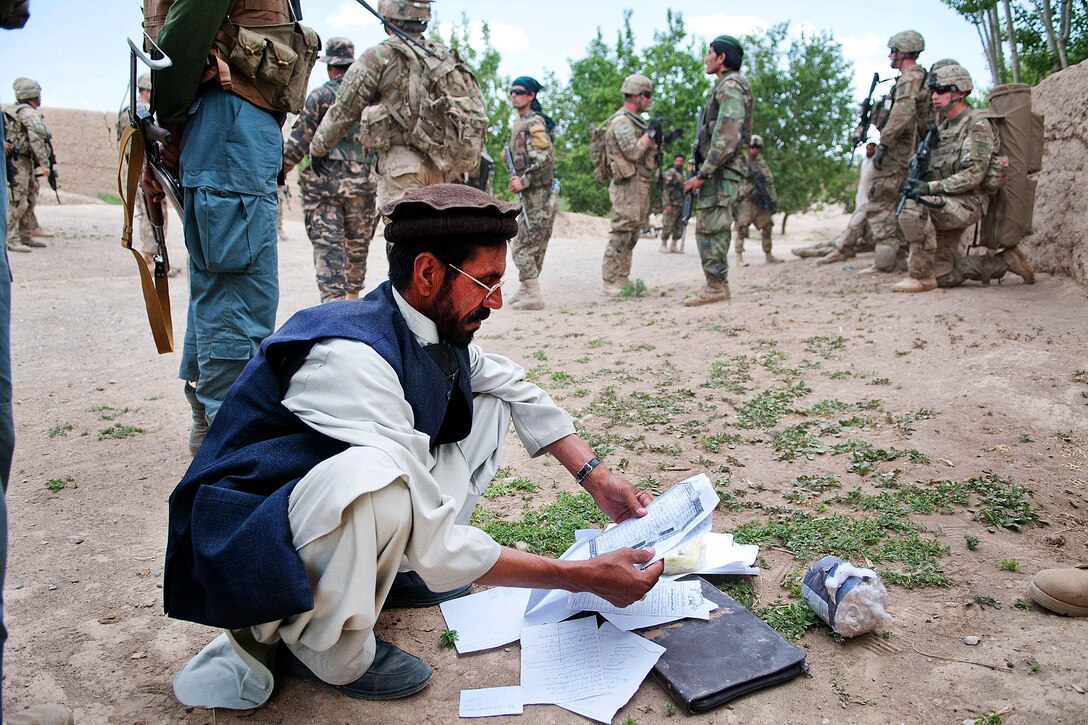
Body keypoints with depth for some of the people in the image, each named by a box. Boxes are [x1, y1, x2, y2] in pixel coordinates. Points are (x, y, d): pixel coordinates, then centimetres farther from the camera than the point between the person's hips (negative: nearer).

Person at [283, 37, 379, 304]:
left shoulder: (320, 96, -2)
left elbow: (298, 143, -7)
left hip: (323, 185, -3)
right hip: (363, 185, 4)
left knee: (328, 251, -5)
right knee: (357, 249, 16)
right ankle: (352, 299, 27)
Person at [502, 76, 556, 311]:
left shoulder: (534, 122, -12)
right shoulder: (519, 122, 17)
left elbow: (544, 158, -21)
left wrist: (524, 180, -21)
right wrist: (509, 153, 11)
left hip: (538, 193, -10)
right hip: (531, 194, 10)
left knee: (521, 246, -9)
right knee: (534, 246, 14)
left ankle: (533, 295, -6)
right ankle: (527, 289, 22)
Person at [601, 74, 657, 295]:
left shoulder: (636, 120, 19)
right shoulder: (621, 120, -12)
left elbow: (646, 149, 24)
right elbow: (633, 152, -21)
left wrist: (661, 139, 9)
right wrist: (651, 132, -11)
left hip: (641, 185, 10)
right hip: (628, 185, -10)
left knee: (632, 236, 10)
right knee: (620, 235, -9)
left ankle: (622, 280, 15)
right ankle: (610, 283, -6)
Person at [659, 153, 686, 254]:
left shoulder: (683, 174, 19)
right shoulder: (670, 173, -5)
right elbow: (666, 189, -12)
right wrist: (668, 204, -19)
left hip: (681, 205, 8)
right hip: (672, 204, -8)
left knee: (679, 227, 7)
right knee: (668, 225, -7)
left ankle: (674, 246, 12)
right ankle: (663, 246, 0)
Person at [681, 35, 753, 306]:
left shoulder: (730, 85, -12)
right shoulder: (726, 86, 22)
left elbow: (727, 137, -22)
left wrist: (702, 174, -22)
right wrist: (702, 171, 20)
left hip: (721, 169, -10)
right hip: (720, 169, 10)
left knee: (709, 228, -11)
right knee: (714, 229, 11)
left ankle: (716, 286, -8)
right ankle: (717, 285, 15)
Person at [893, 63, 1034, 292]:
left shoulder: (978, 124, -8)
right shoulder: (943, 127, 17)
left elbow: (973, 174, -18)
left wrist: (931, 187, -26)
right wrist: (917, 182, 2)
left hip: (969, 202, -8)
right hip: (946, 205, 8)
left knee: (913, 206, -34)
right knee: (946, 276, 7)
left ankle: (921, 277, -26)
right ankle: (1004, 262, 25)